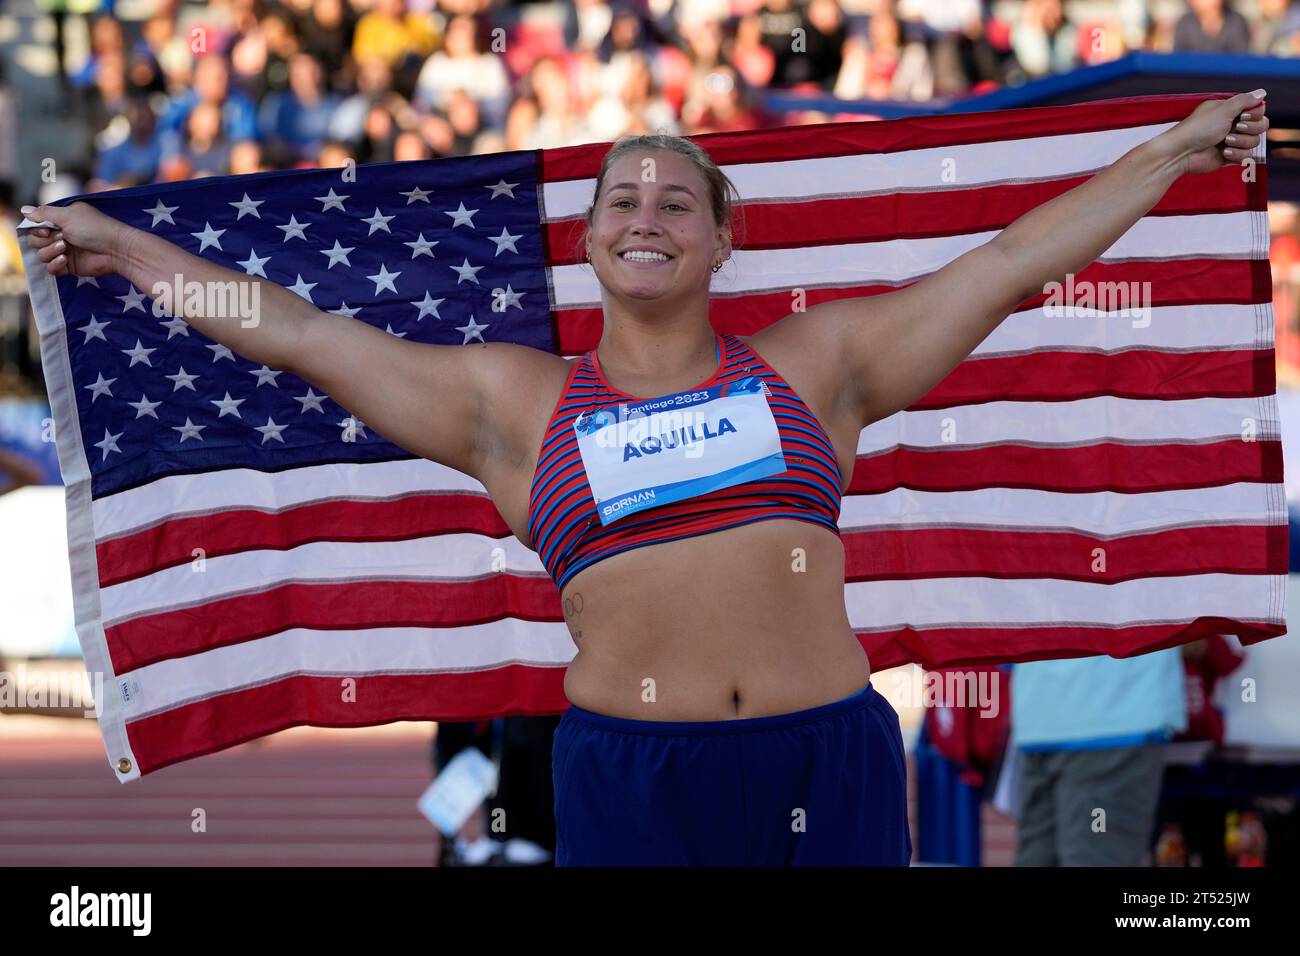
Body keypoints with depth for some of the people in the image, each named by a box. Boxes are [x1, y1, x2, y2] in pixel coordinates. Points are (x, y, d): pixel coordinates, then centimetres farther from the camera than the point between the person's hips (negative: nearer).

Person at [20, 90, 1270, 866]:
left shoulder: (811, 366, 12)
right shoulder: (518, 404, 11)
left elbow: (1010, 263, 15)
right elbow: (300, 333, 15)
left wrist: (1174, 152, 17)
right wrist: (121, 247, 18)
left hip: (828, 764, 1)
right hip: (632, 787, 0)